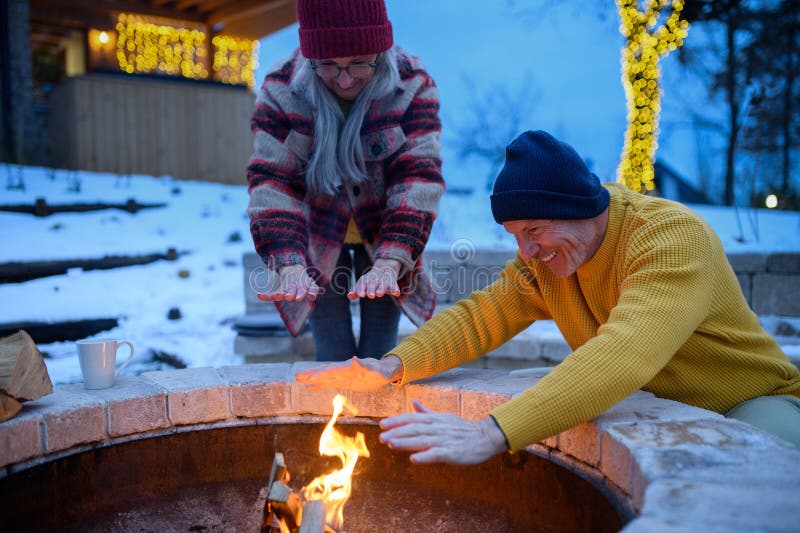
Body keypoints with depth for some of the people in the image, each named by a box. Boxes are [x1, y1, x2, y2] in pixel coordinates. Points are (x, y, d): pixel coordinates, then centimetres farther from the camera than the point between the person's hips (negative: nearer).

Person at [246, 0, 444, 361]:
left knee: (380, 356, 1)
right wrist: (288, 264, -38)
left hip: (384, 233, 0)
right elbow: (272, 182, -23)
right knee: (332, 355, -1)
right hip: (317, 237, 0)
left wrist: (389, 262, -40)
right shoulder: (280, 90, -18)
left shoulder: (413, 85, -19)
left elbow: (419, 177, -27)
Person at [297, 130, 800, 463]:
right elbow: (480, 315, -10)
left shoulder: (673, 237, -31)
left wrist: (492, 434, -55)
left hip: (753, 402, -4)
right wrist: (392, 366, -28)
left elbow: (624, 355, -45)